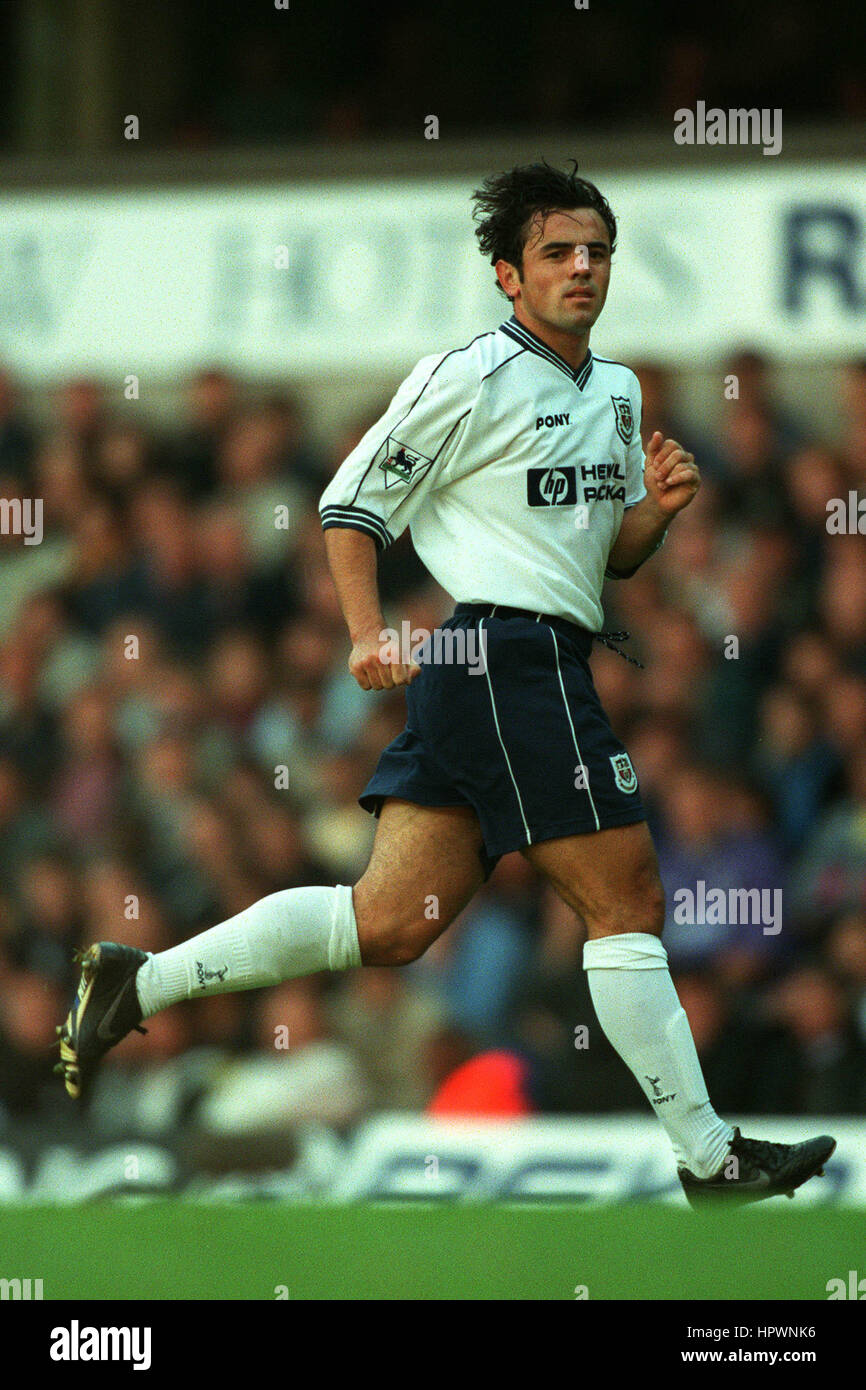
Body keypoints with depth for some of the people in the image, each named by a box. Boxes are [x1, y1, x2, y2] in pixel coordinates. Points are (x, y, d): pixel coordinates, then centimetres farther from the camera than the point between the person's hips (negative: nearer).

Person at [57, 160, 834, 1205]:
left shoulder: (616, 393, 19)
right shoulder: (471, 379, -7)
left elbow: (610, 556, 27)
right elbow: (351, 502, -4)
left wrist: (656, 507, 6)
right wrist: (368, 635, -14)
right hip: (508, 658, -9)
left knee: (389, 923, 4)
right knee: (627, 901, -6)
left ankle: (137, 983, 9)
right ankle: (707, 1158, -1)